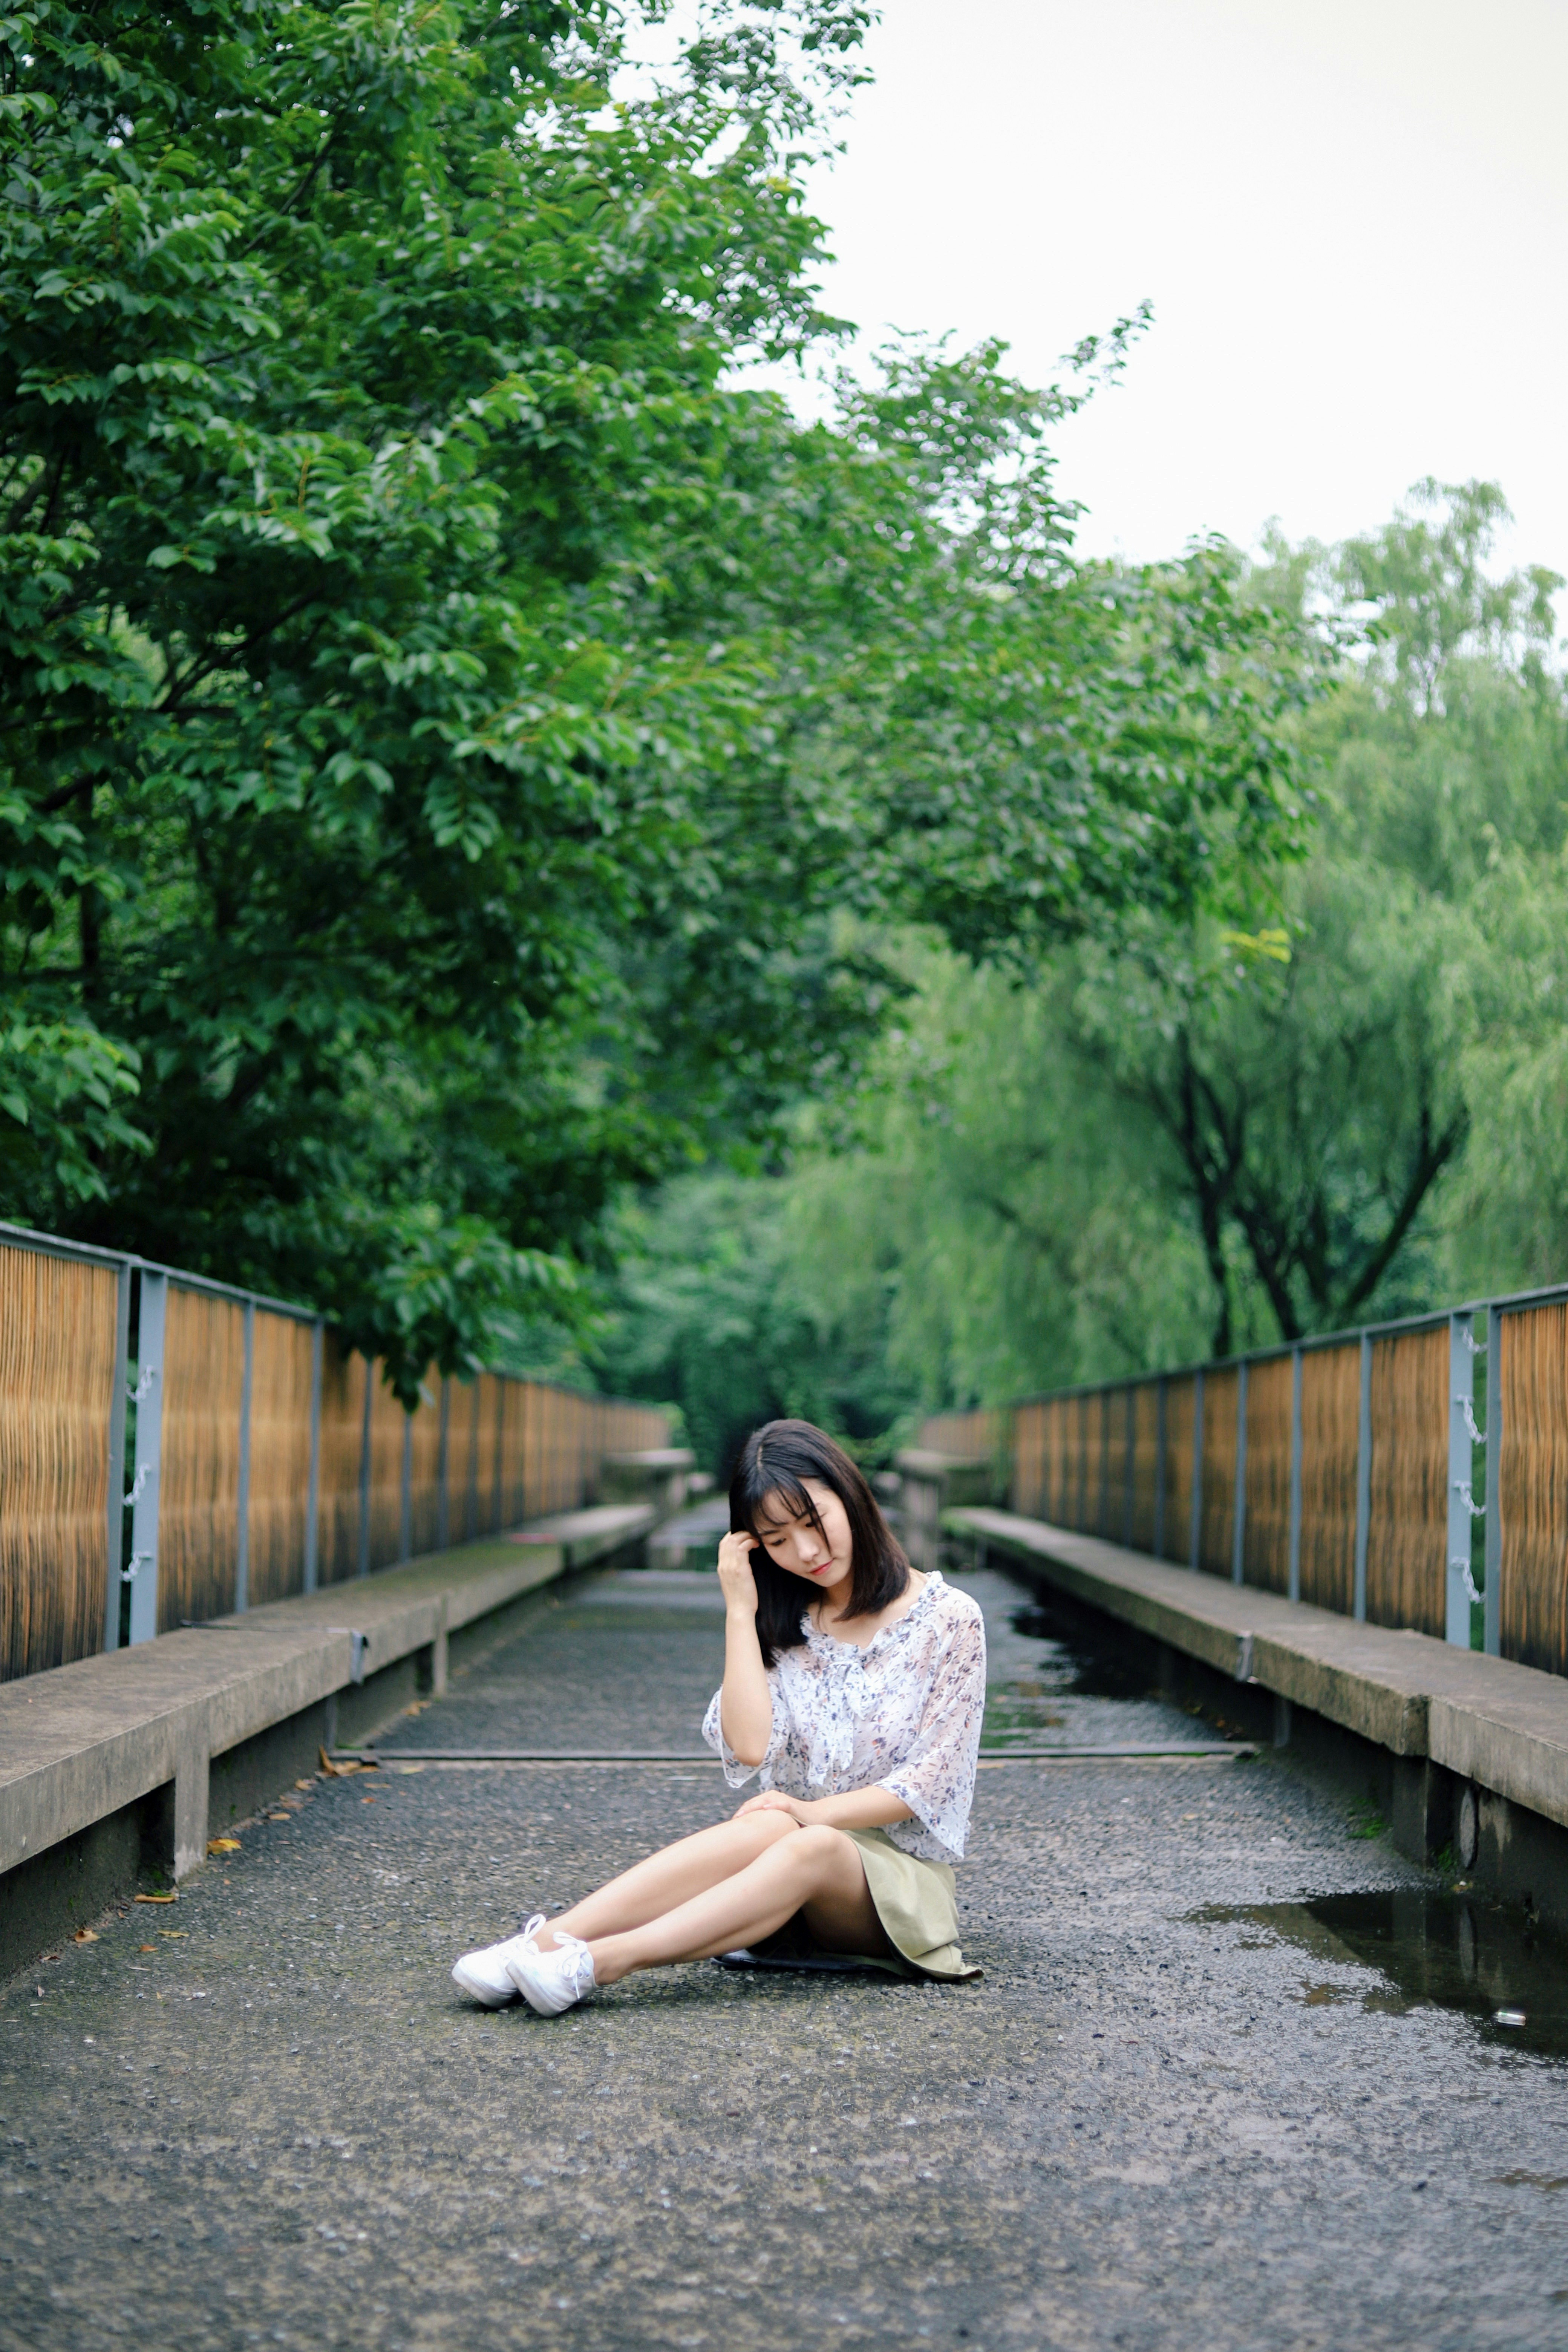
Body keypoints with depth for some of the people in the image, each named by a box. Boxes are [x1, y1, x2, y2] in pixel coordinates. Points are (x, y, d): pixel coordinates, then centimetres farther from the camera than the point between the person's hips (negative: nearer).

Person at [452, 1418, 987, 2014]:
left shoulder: (949, 1621, -1)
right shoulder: (785, 1628, 12)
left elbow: (928, 1779, -7)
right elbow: (750, 1747, -5)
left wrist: (814, 1813, -18)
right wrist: (740, 1611, -4)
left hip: (902, 1878, -2)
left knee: (809, 1847, -37)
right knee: (766, 1828, -35)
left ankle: (601, 1961, -53)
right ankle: (545, 1943, -50)